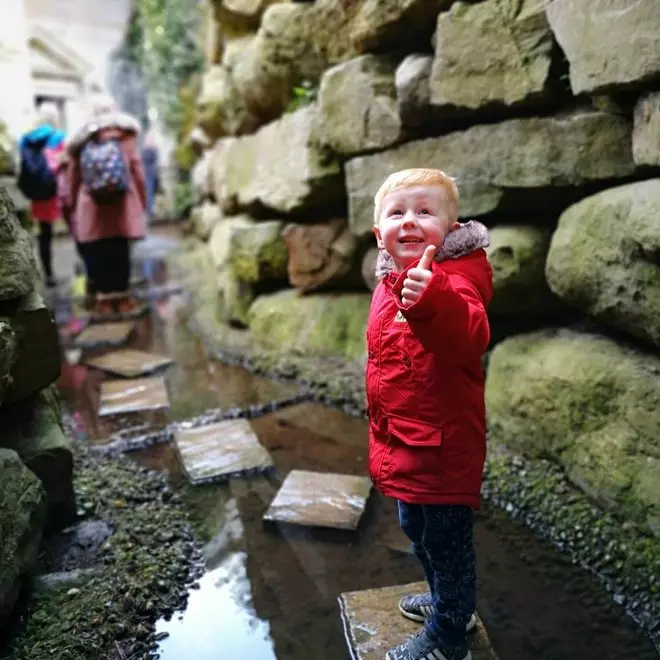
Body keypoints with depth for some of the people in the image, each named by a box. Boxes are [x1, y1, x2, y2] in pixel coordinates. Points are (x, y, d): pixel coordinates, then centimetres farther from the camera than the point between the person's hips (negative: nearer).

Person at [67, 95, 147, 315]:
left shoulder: (82, 142, 7)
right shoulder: (127, 138, 2)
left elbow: (74, 177, 8)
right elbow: (137, 172, -1)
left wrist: (73, 206, 16)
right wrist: (143, 201, 6)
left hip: (91, 207, 1)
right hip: (122, 205, -1)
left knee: (96, 252, 5)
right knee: (120, 250, 4)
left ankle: (104, 296, 9)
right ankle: (121, 295, 9)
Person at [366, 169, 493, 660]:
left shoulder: (454, 279, -21)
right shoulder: (391, 280, 5)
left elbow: (471, 336, -44)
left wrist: (433, 301, -64)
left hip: (442, 444, -9)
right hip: (402, 442, 9)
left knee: (446, 540, 11)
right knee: (416, 528, 26)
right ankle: (448, 601, 51)